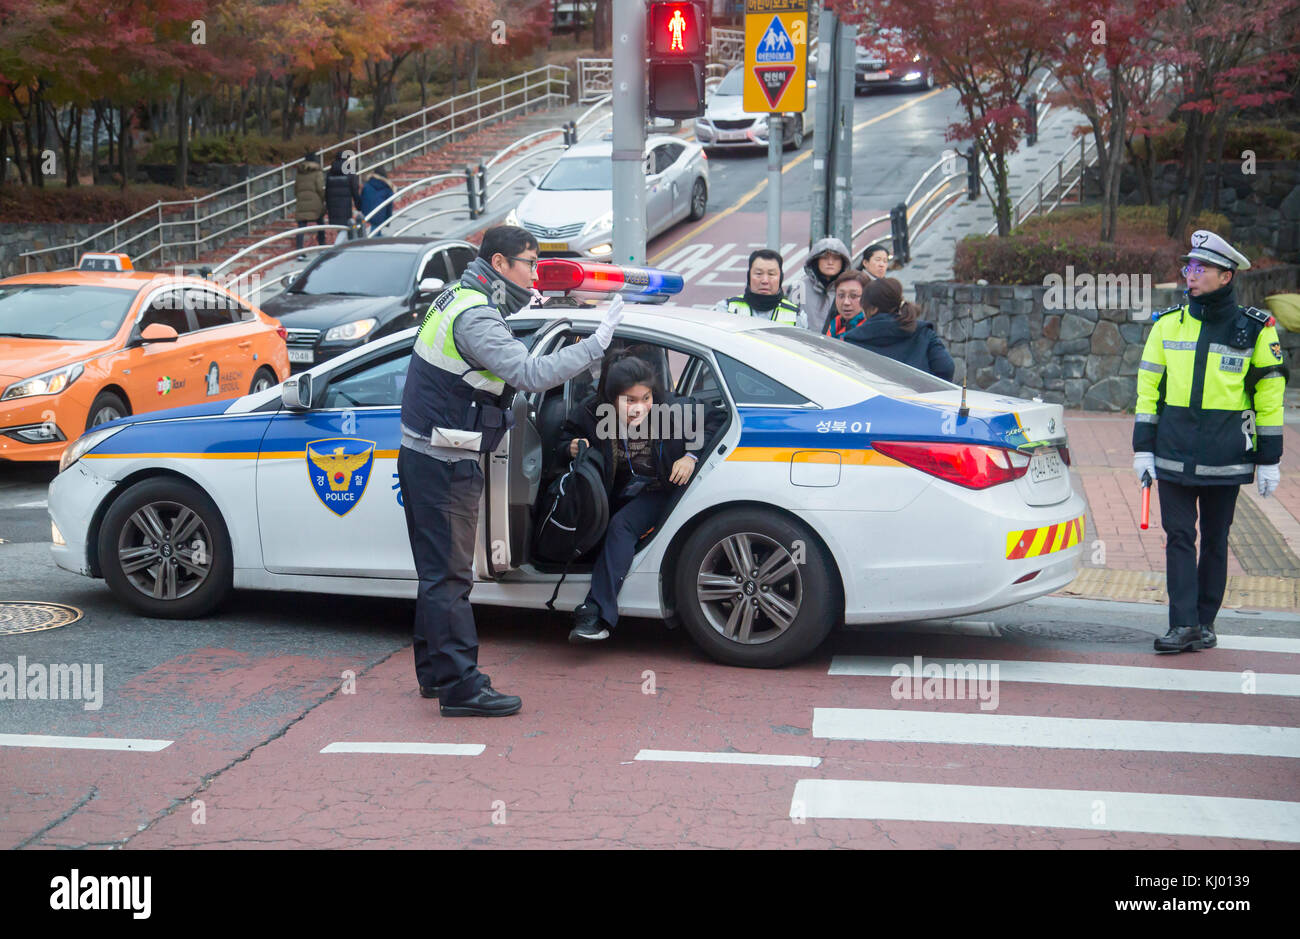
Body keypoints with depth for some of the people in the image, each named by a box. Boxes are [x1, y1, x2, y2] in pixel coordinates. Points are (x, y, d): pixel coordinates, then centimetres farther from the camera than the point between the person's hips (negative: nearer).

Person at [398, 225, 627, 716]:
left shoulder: (461, 298, 11)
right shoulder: (475, 317, -21)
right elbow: (531, 374, -31)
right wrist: (597, 342, -28)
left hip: (427, 457, 11)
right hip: (442, 466, -11)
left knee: (440, 571, 18)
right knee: (448, 575, -5)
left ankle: (437, 671, 29)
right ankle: (460, 687, 0)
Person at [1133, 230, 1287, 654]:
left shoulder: (1255, 329, 0)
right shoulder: (1168, 324, 5)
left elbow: (1270, 394, 3)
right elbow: (1148, 387, 9)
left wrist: (1269, 459, 1)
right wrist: (1143, 447, 4)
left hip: (1225, 457, -1)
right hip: (1173, 455, 1)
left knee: (1214, 539, 8)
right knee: (1179, 537, -3)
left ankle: (1205, 622, 18)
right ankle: (1183, 625, -3)